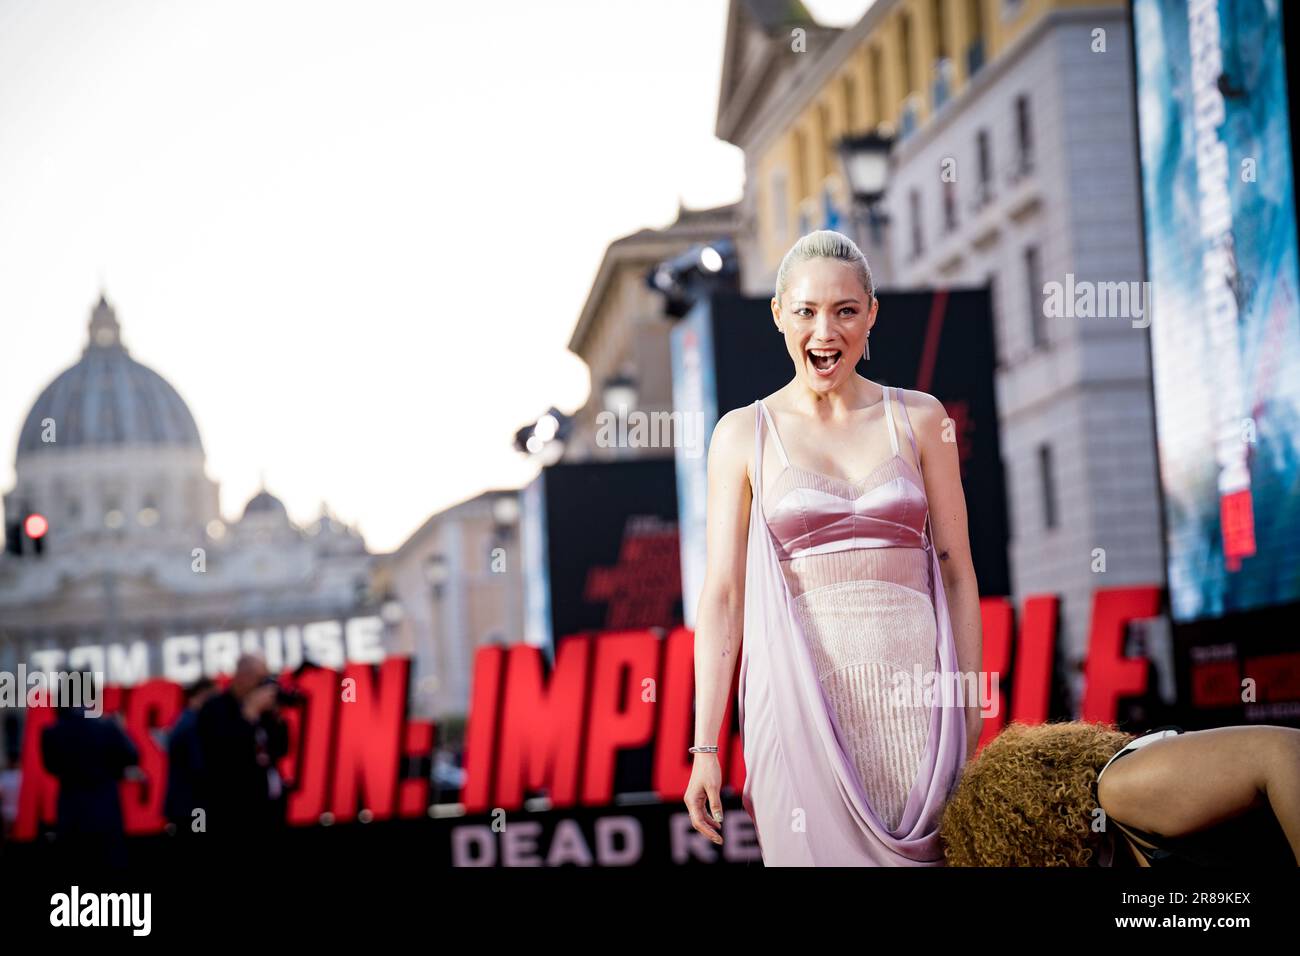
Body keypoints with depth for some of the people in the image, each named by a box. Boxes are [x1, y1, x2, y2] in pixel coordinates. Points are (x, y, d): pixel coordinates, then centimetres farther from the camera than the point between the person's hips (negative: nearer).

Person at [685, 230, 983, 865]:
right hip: (802, 691, -1)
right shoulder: (744, 434, 5)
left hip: (913, 689, 1)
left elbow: (956, 572, 8)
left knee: (918, 857, 3)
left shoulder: (918, 418, 8)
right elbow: (723, 594, 2)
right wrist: (705, 747, -3)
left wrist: (972, 717, 2)